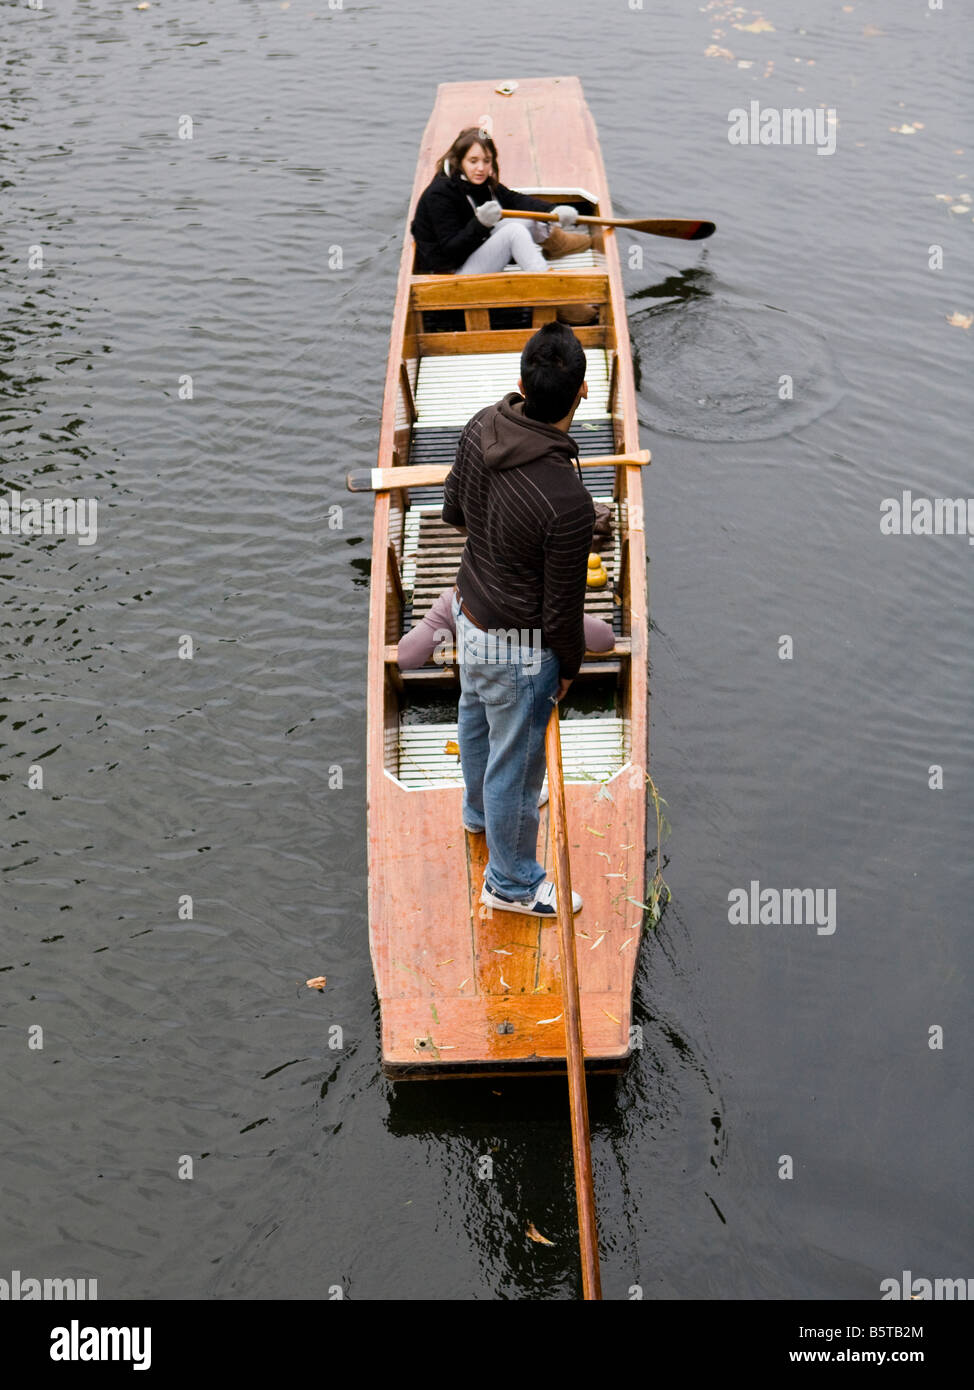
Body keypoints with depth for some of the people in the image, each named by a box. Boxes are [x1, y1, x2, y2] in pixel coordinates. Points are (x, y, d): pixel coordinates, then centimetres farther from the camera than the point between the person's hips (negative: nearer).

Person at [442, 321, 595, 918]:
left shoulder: (482, 427, -16)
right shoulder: (567, 502, -37)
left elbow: (454, 511, 4)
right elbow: (562, 607, -23)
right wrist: (570, 666, -4)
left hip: (470, 610, 8)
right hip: (519, 648, -8)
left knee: (477, 718, 33)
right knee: (516, 762, 14)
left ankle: (481, 810, 62)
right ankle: (512, 883, 37)